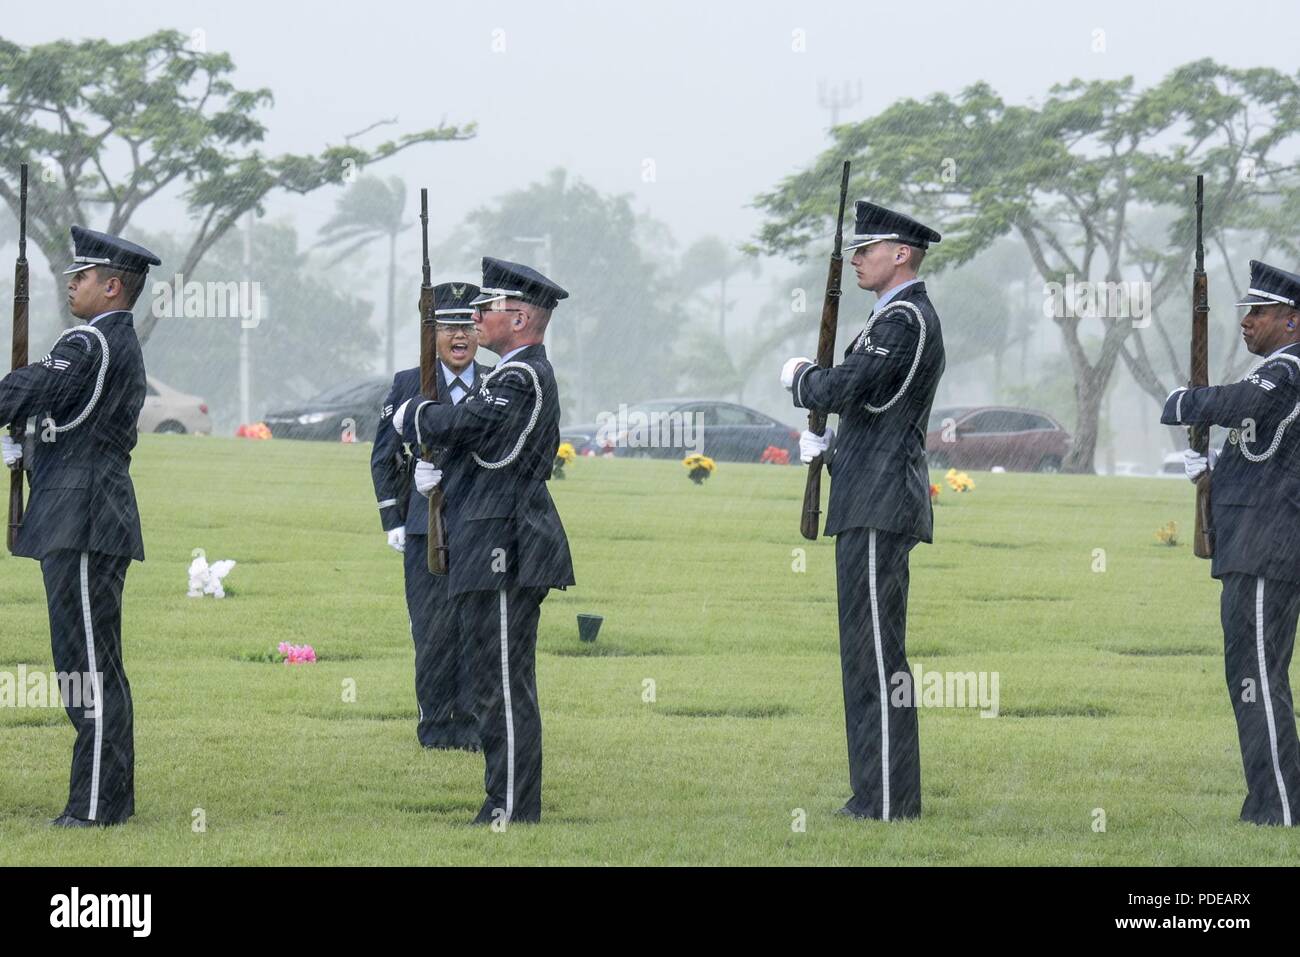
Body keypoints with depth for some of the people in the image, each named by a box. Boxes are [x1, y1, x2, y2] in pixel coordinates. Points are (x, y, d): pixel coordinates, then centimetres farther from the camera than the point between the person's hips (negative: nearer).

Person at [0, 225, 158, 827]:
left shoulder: (90, 345, -14)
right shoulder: (124, 347, 18)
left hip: (81, 525, -10)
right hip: (88, 523, 10)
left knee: (89, 664, -9)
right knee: (94, 665, 13)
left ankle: (97, 804, -9)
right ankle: (110, 796, 17)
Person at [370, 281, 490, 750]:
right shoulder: (409, 385, 6)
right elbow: (385, 458, 10)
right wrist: (393, 521, 3)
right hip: (426, 529, -1)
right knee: (433, 630, -2)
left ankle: (472, 723, 6)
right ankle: (436, 724, 5)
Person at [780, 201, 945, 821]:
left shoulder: (903, 321, -14)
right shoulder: (901, 318, 19)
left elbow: (839, 389, -22)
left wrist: (798, 376, -2)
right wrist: (829, 447, 12)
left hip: (878, 510, -11)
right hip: (876, 507, 11)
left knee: (876, 653, -9)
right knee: (874, 653, 12)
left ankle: (887, 801, -9)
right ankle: (884, 794, 16)